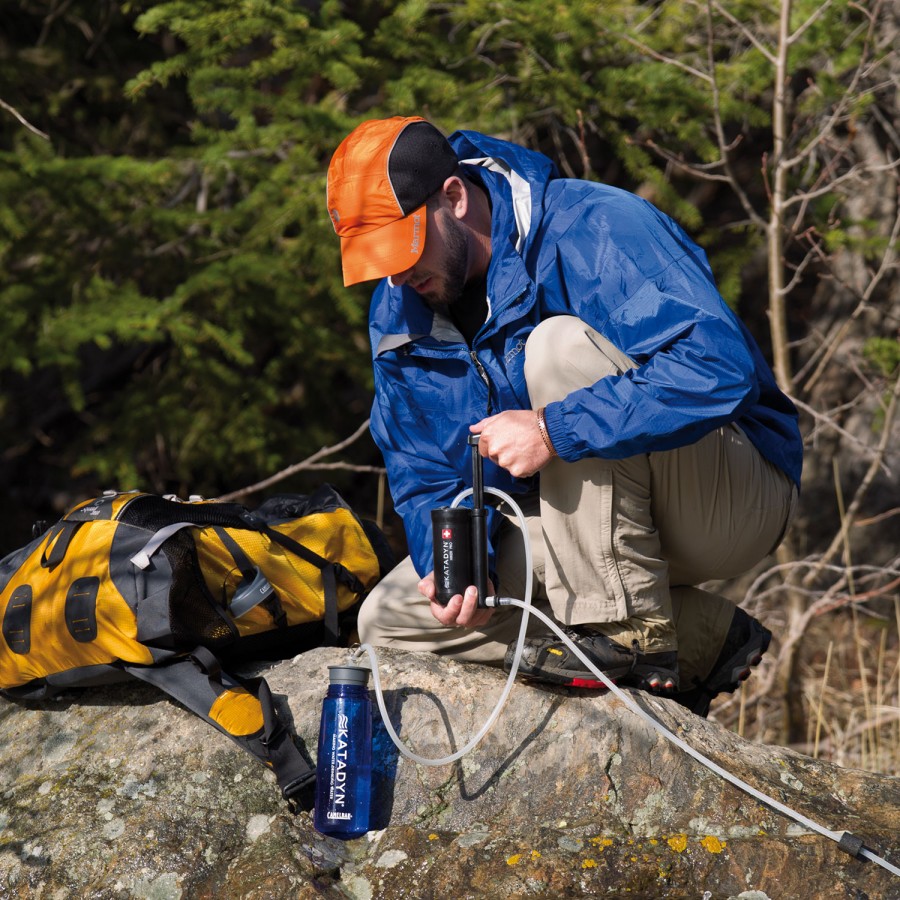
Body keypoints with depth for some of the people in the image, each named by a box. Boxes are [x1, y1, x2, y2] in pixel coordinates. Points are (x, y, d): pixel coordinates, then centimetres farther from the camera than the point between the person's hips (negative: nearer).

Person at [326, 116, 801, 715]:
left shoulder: (594, 228, -23)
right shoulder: (399, 314, 0)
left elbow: (719, 364, -37)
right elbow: (427, 474, 5)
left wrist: (553, 430, -40)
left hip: (742, 501, -8)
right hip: (583, 525, 8)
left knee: (560, 345, -30)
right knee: (388, 622, -6)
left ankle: (624, 628, -22)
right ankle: (702, 637, -7)